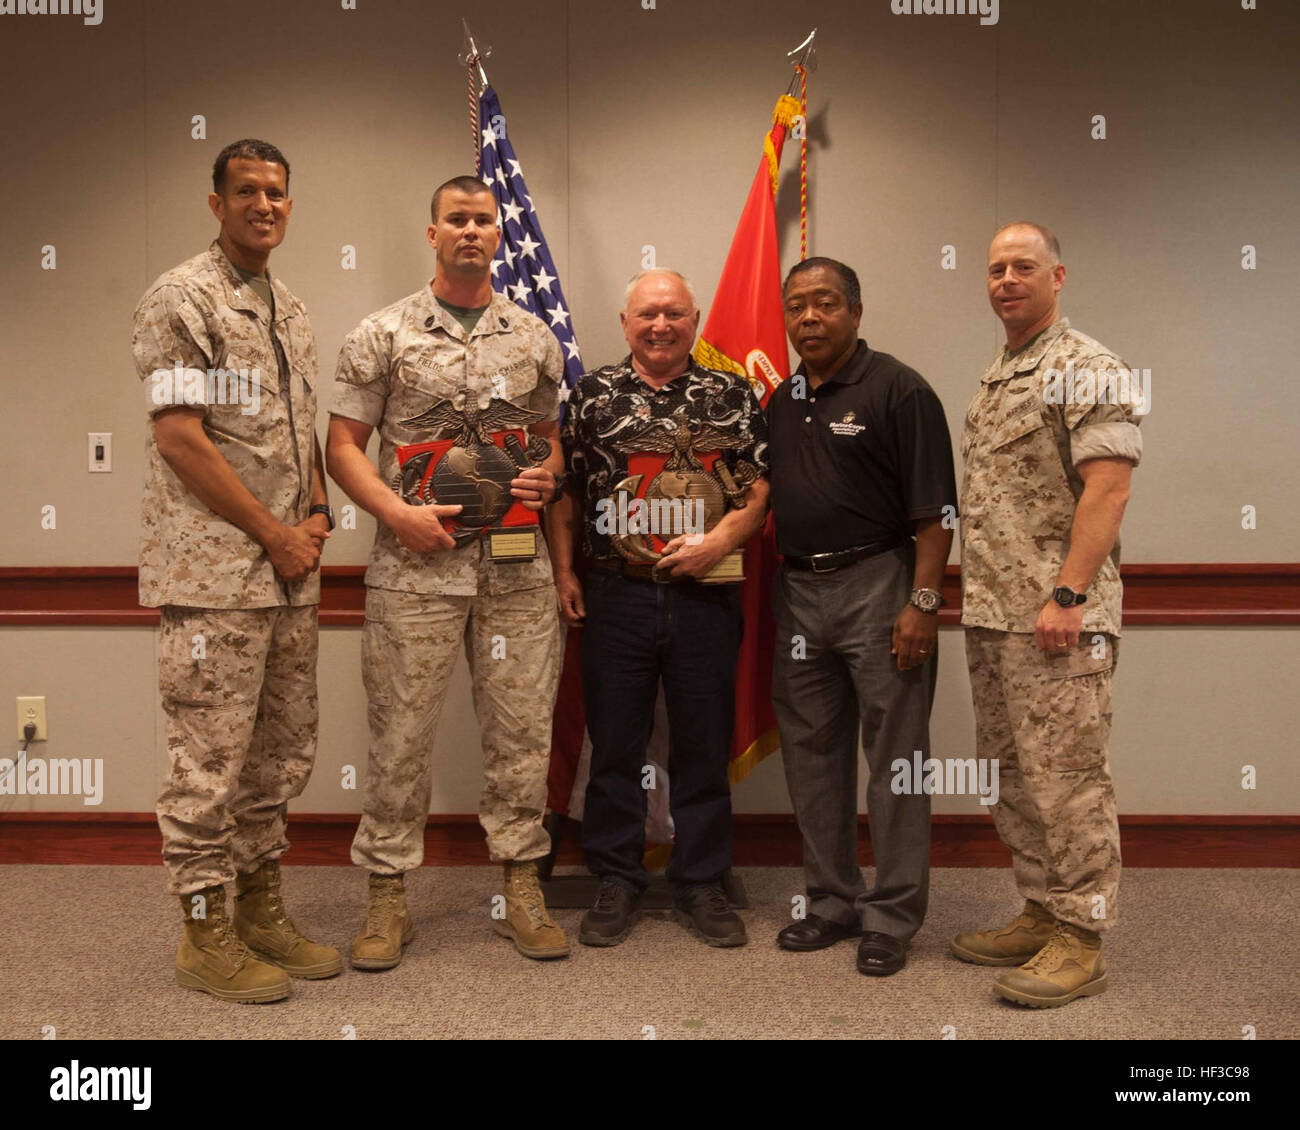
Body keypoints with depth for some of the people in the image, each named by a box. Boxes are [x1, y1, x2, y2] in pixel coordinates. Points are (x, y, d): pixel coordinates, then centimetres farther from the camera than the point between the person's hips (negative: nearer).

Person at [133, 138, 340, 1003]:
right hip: (214, 575, -8)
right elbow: (179, 438, -15)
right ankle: (206, 933, 14)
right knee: (210, 762, 0)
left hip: (291, 574, 8)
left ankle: (261, 910, 28)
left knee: (282, 755, 14)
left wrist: (318, 514, 4)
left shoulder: (291, 313, 17)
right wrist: (274, 534, -13)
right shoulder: (182, 300, -7)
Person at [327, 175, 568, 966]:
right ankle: (389, 895, 17)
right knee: (402, 732, 3)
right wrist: (398, 513, -12)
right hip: (416, 565, -2)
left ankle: (522, 887, 21)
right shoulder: (383, 335, 4)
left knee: (523, 728, 7)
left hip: (518, 566, 3)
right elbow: (343, 445, 2)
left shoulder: (535, 338, 13)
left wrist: (546, 478, -2)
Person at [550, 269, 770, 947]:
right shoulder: (593, 395, 7)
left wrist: (721, 540, -13)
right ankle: (617, 883, 22)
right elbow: (564, 491, 8)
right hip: (616, 594, 0)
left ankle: (701, 885, 22)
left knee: (704, 745, 8)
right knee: (614, 743, 7)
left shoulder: (732, 396, 7)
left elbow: (761, 487, 3)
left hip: (706, 595, 0)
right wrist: (563, 571, 1)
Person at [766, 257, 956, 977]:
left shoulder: (898, 390, -6)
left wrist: (923, 601, -18)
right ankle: (832, 901, 25)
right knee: (811, 750, 12)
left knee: (893, 753, 0)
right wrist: (773, 591, 12)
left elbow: (934, 511, -11)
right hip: (799, 589, 7)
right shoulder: (781, 402, 15)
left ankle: (892, 916, 12)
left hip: (878, 584, -7)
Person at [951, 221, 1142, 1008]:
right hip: (991, 615, 9)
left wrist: (1067, 596, -22)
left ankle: (1080, 939, 8)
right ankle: (1042, 914, 26)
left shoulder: (1087, 369, -7)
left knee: (1066, 778, -3)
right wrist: (979, 596, 15)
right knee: (1015, 776, 14)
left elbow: (1107, 487, -16)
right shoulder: (996, 378, 19)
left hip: (1056, 616, -9)